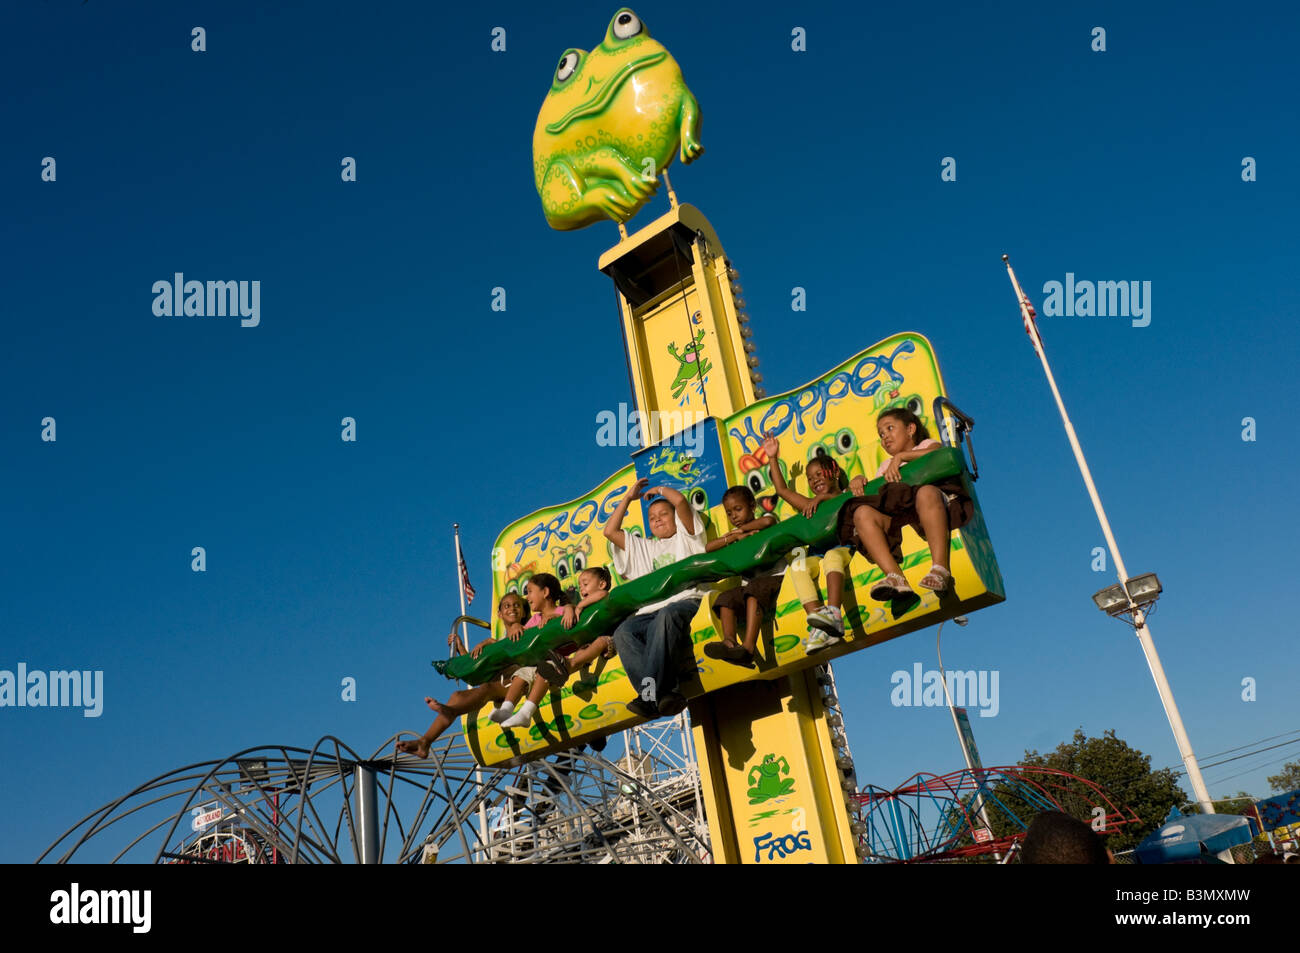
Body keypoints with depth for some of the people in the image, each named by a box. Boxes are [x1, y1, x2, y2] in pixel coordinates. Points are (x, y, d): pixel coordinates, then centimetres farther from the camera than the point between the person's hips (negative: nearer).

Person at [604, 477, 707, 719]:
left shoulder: (685, 536, 23)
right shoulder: (642, 547, 38)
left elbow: (681, 501, 5)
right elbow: (610, 531, 30)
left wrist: (659, 489, 25)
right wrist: (628, 498, 33)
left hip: (685, 600, -4)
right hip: (652, 610, 5)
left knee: (665, 616, -41)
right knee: (622, 632, -28)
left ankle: (650, 690, -47)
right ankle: (665, 691, -43)